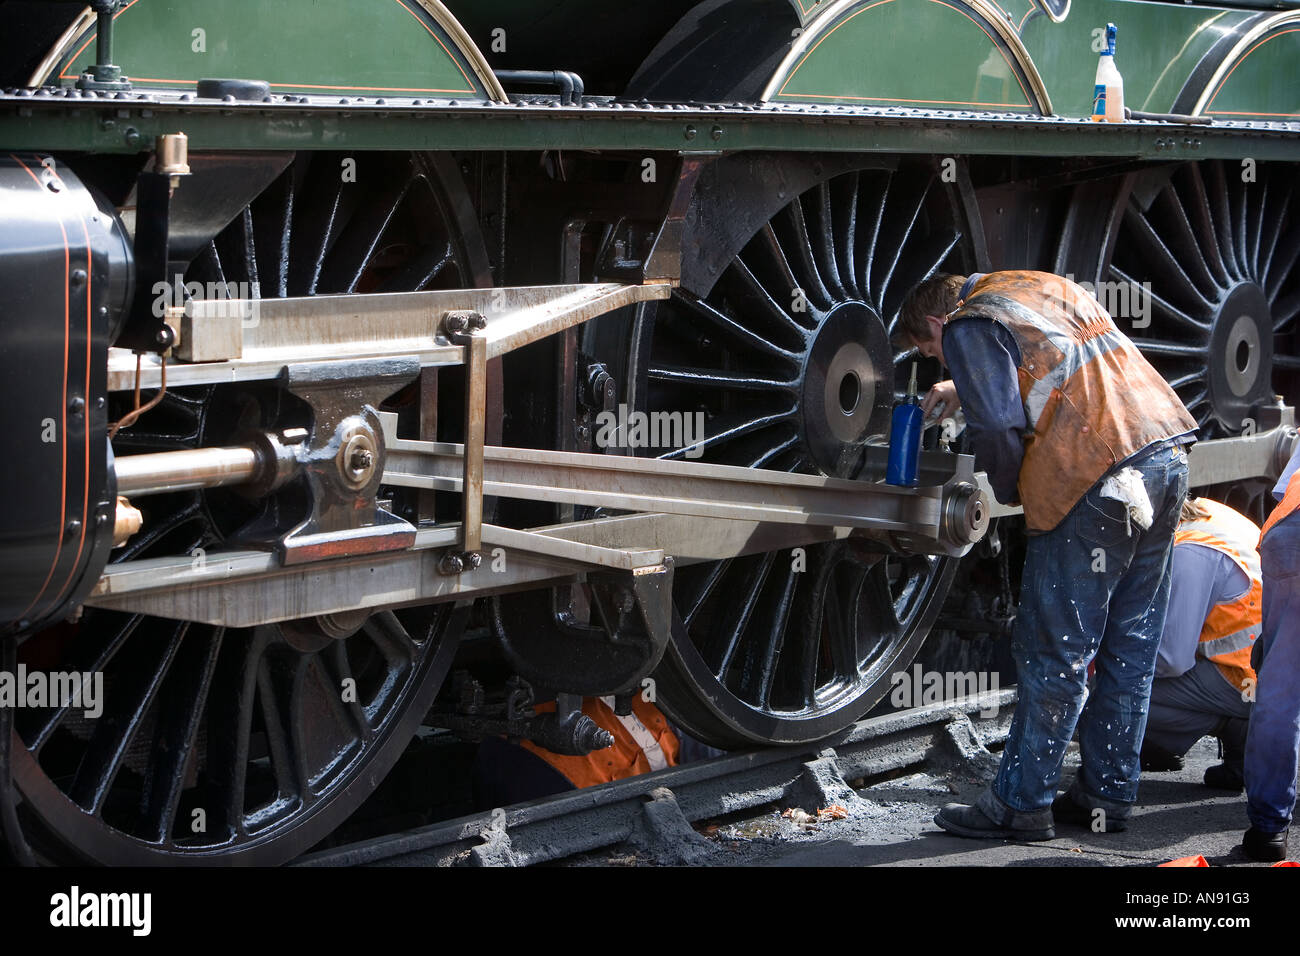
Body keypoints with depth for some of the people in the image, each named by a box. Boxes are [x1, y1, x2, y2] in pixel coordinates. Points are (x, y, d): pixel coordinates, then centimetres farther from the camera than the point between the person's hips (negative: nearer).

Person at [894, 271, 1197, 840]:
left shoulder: (968, 328, 0)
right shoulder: (1044, 286, 25)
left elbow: (999, 428, -10)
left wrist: (1009, 493, 8)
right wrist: (964, 389, 44)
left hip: (1098, 477, -8)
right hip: (1167, 454, 8)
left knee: (1056, 653, -2)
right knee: (1130, 645, 14)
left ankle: (1020, 804, 4)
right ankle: (1108, 794, 20)